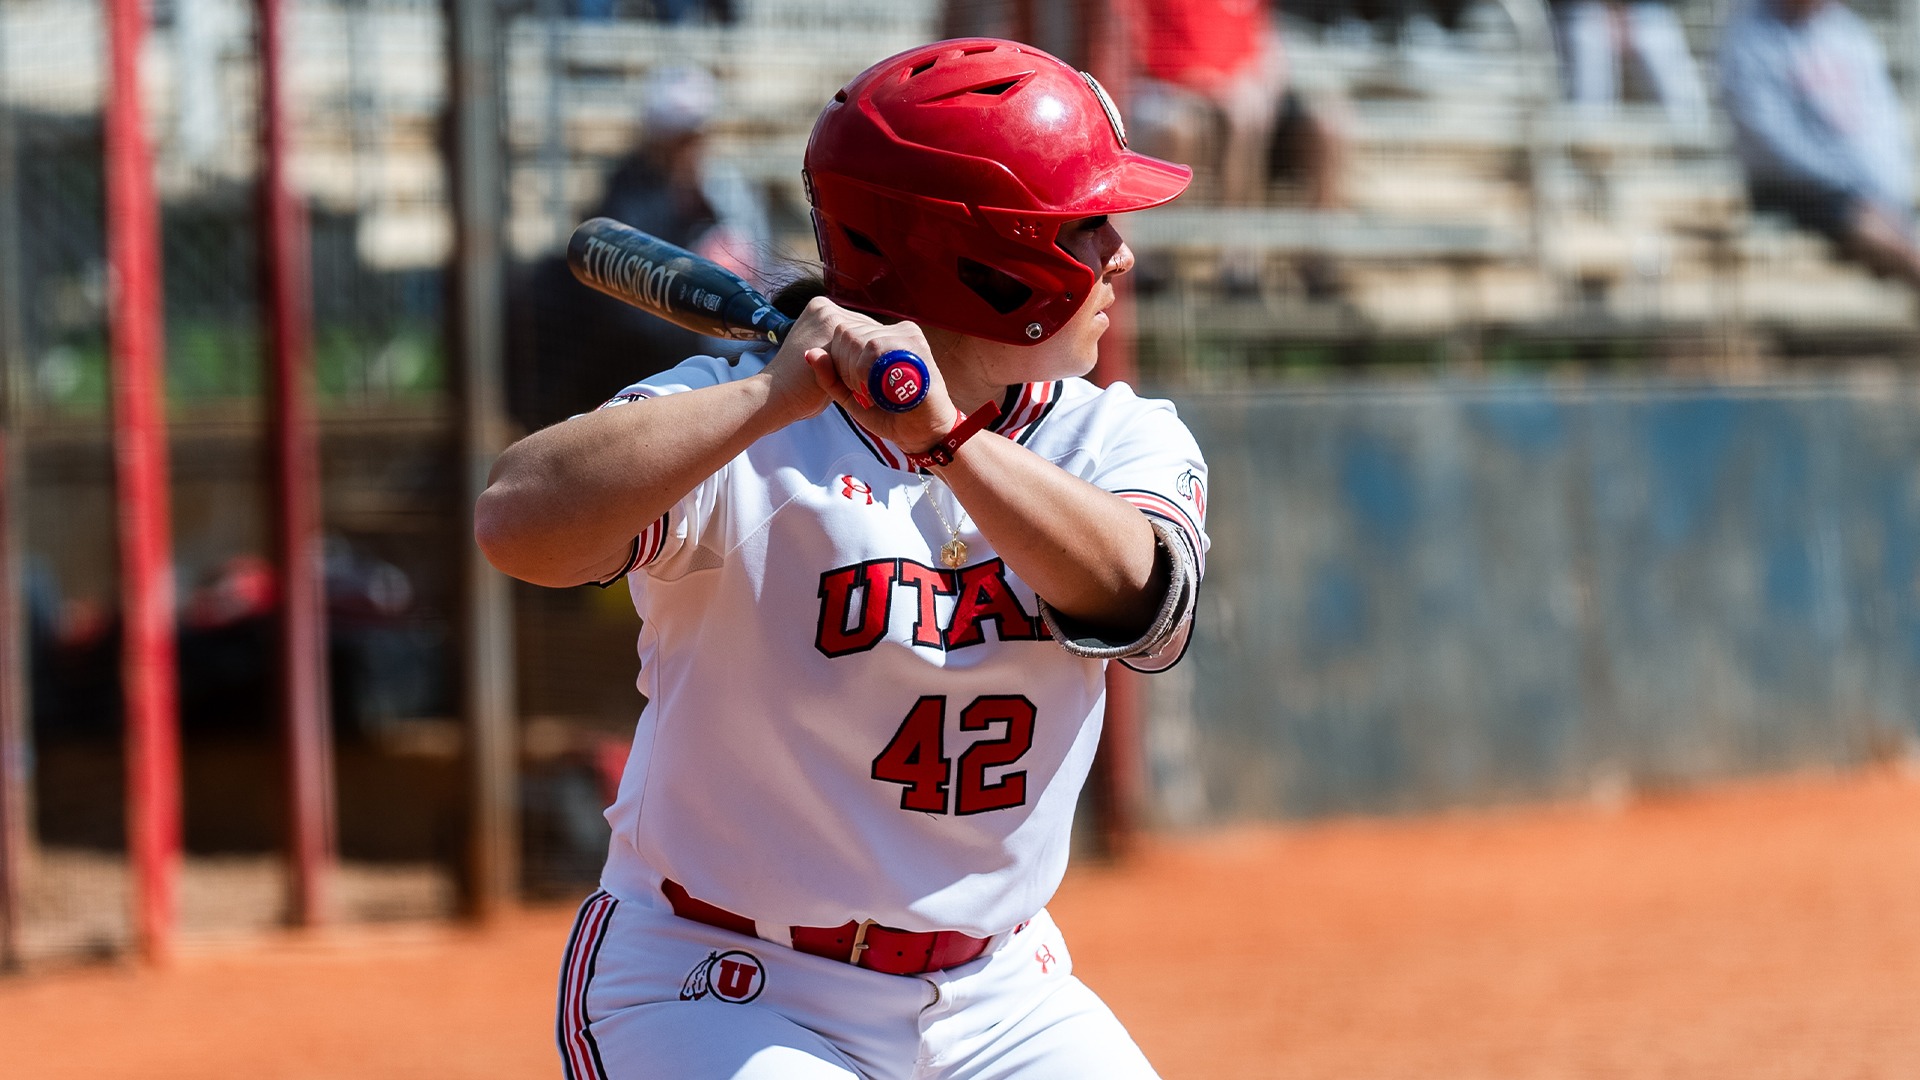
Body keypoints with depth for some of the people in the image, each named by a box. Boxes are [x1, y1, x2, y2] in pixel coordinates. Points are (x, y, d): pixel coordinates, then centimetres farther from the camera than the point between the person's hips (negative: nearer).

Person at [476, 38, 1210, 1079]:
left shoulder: (1119, 438, 0)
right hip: (715, 994, -5)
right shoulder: (736, 425, -14)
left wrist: (947, 434, -35)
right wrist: (774, 394, -36)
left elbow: (1129, 593, -22)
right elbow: (517, 525, -31)